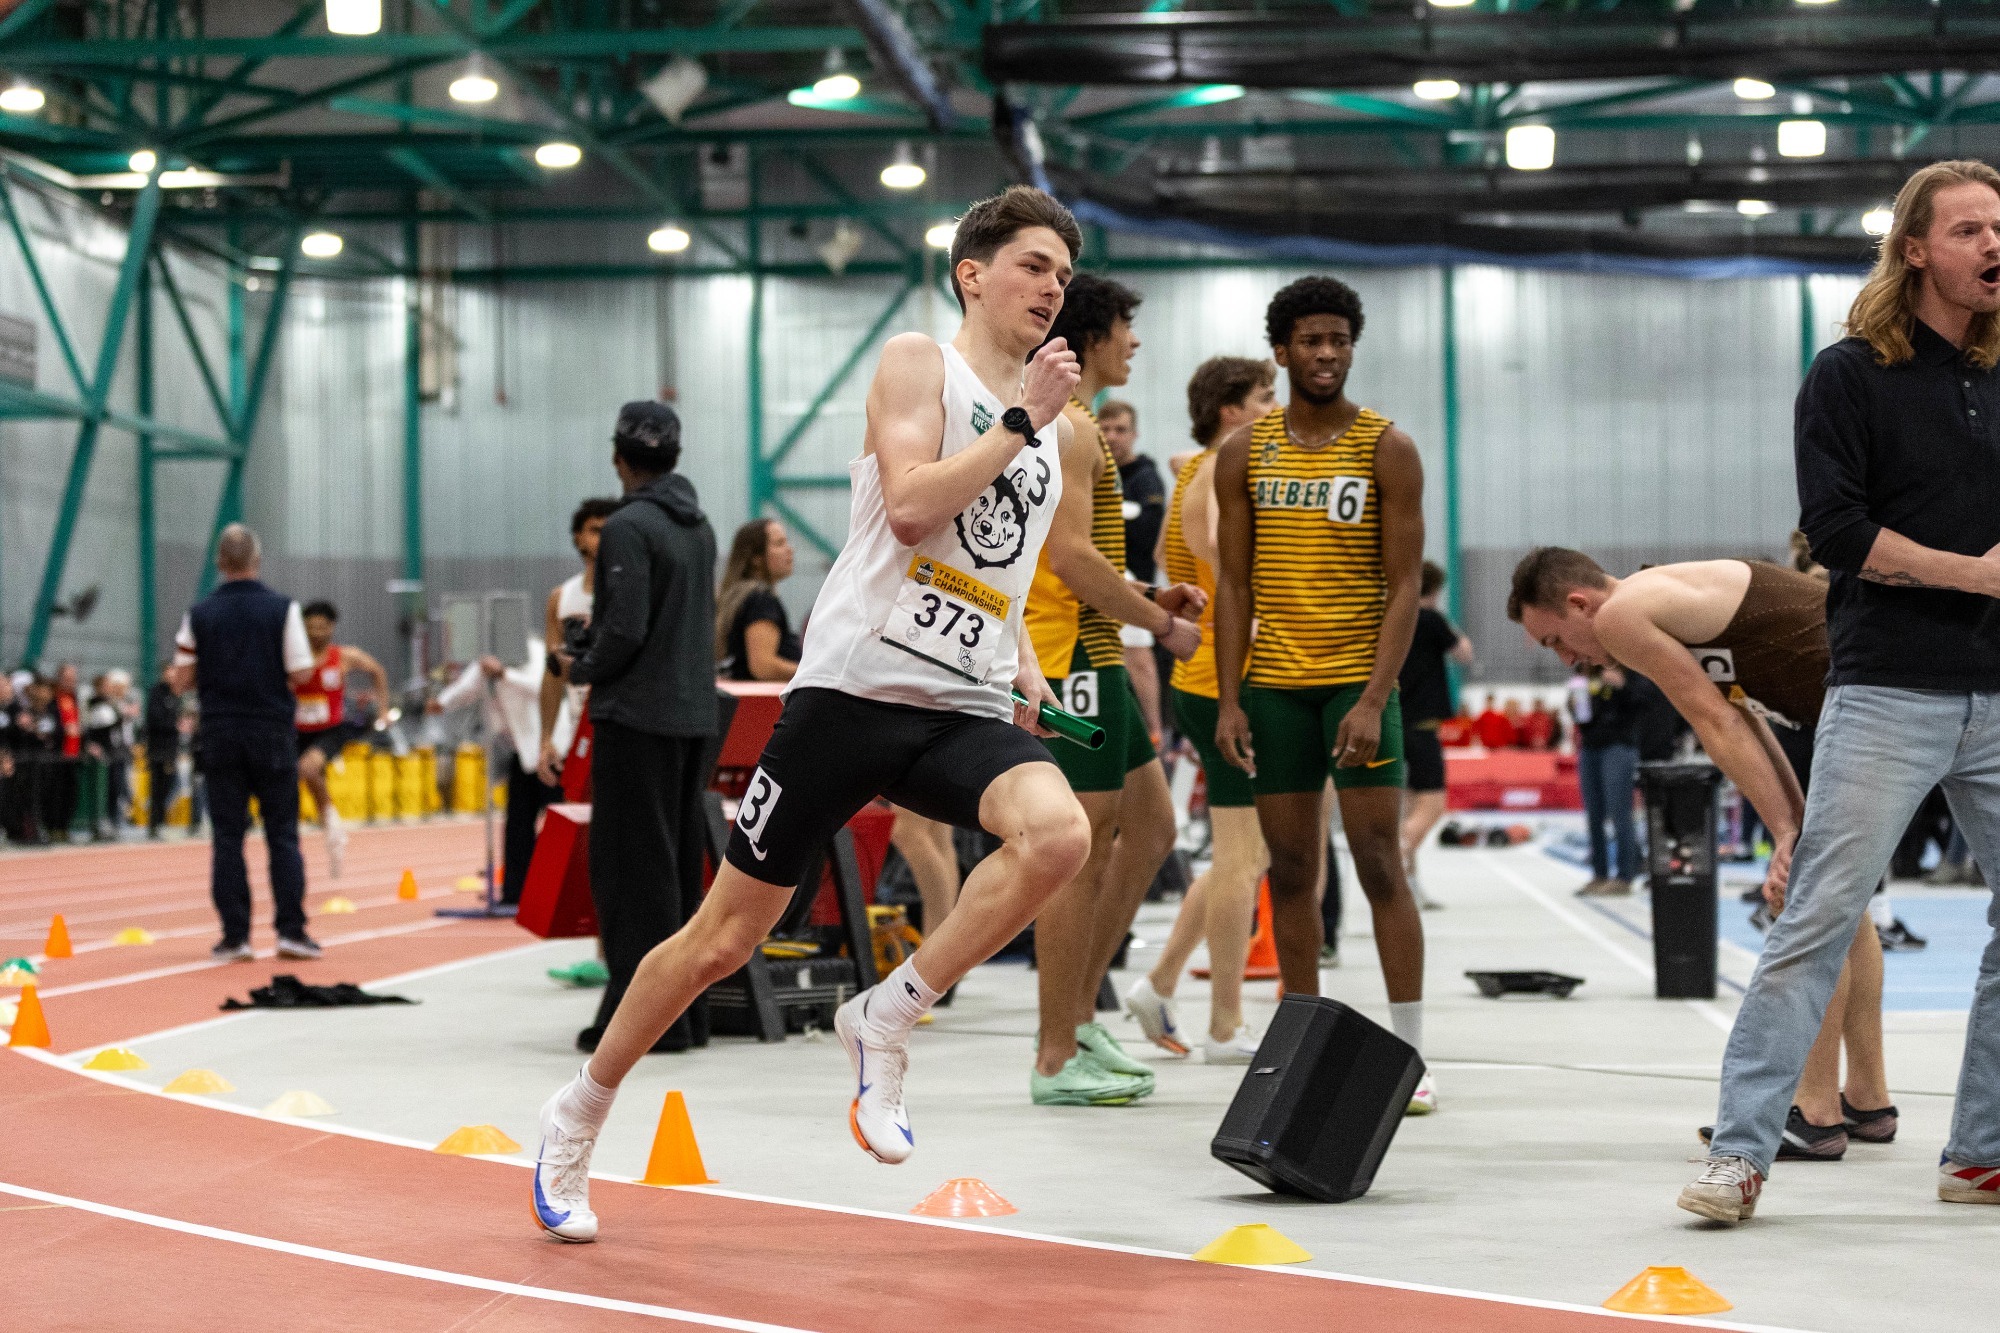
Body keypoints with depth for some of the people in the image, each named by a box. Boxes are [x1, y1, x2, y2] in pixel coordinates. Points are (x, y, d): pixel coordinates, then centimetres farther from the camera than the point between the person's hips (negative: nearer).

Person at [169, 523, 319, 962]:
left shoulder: (199, 614, 0)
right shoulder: (282, 608, -5)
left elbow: (182, 681, 2)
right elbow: (302, 674, -8)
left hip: (221, 733, 1)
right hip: (273, 732, -1)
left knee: (227, 837, 4)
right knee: (283, 834, 4)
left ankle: (235, 935, 1)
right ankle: (291, 930, -1)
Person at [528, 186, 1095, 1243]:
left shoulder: (1050, 420, 19)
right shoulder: (916, 363, 0)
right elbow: (909, 507, -17)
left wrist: (1023, 660, 16)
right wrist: (1021, 422, -15)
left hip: (969, 709, 5)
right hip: (856, 687, -5)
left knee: (1058, 834, -29)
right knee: (723, 937, 1)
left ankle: (886, 1019, -11)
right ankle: (578, 1117, 21)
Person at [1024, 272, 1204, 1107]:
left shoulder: (1068, 427, 20)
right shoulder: (1068, 428, -14)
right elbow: (1072, 557, -22)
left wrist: (1148, 598, 14)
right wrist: (1163, 625, -13)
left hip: (1094, 659, 11)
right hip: (1072, 659, -11)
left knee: (1150, 827, 15)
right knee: (1082, 856, -7)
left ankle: (1078, 1015, 19)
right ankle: (1056, 1060, -2)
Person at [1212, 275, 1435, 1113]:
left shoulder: (1388, 450, -1)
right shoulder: (1245, 454, 7)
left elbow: (1404, 587, -5)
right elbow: (1234, 584, 9)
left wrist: (1374, 698, -15)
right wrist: (1228, 697, 0)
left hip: (1357, 680, -3)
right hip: (1272, 686, 3)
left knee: (1380, 865, -5)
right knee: (1290, 871, 6)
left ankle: (1409, 1055, -1)